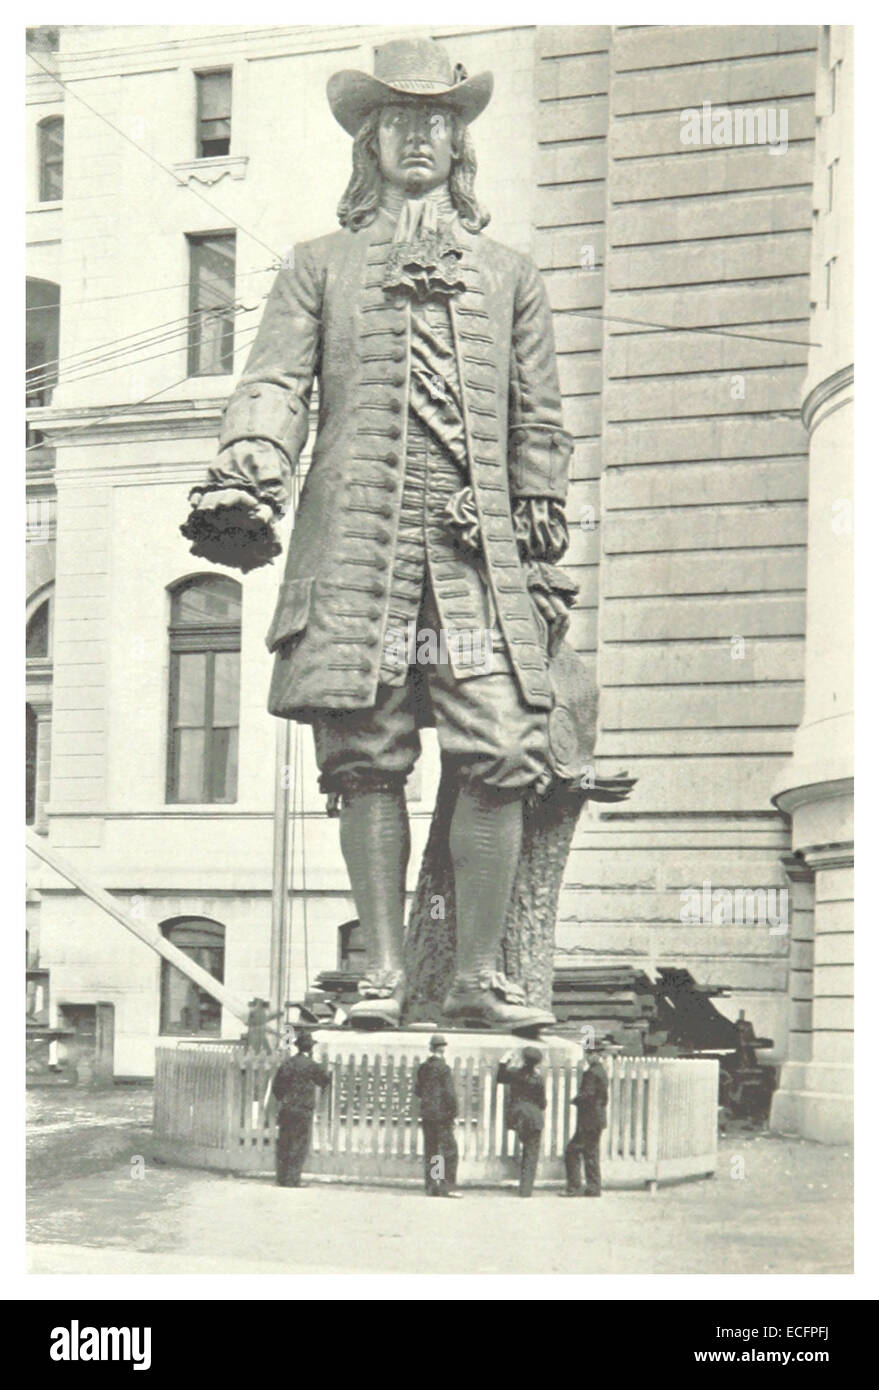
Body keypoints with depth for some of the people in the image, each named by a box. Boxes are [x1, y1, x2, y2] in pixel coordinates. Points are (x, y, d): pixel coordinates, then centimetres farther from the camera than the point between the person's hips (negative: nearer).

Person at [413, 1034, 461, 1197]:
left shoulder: (423, 1068, 7)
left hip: (427, 1115, 6)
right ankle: (448, 1186, -5)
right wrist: (453, 1113, -8)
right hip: (442, 1115, -6)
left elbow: (417, 1090, 12)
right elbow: (450, 1093, -15)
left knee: (430, 1151, 10)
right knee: (450, 1150, -1)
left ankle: (431, 1186, 11)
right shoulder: (444, 1068, -12)